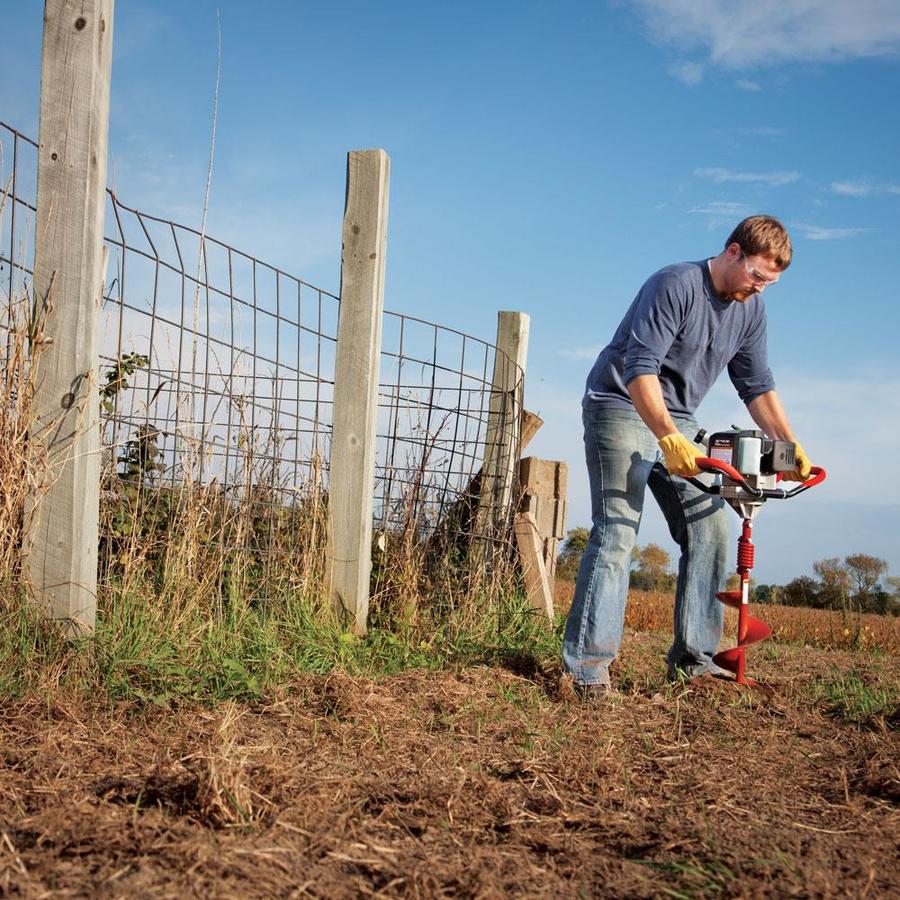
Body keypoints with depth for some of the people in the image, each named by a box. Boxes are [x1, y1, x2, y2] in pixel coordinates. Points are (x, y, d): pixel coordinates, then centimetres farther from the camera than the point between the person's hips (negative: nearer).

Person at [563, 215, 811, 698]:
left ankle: (692, 657, 7)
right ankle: (588, 665, -16)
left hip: (677, 421, 8)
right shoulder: (675, 285, -19)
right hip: (621, 408, -8)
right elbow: (640, 369, -27)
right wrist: (670, 440, -37)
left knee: (709, 530, 0)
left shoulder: (751, 309, 4)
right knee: (617, 531, -17)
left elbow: (757, 384, 10)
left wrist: (790, 444, -2)